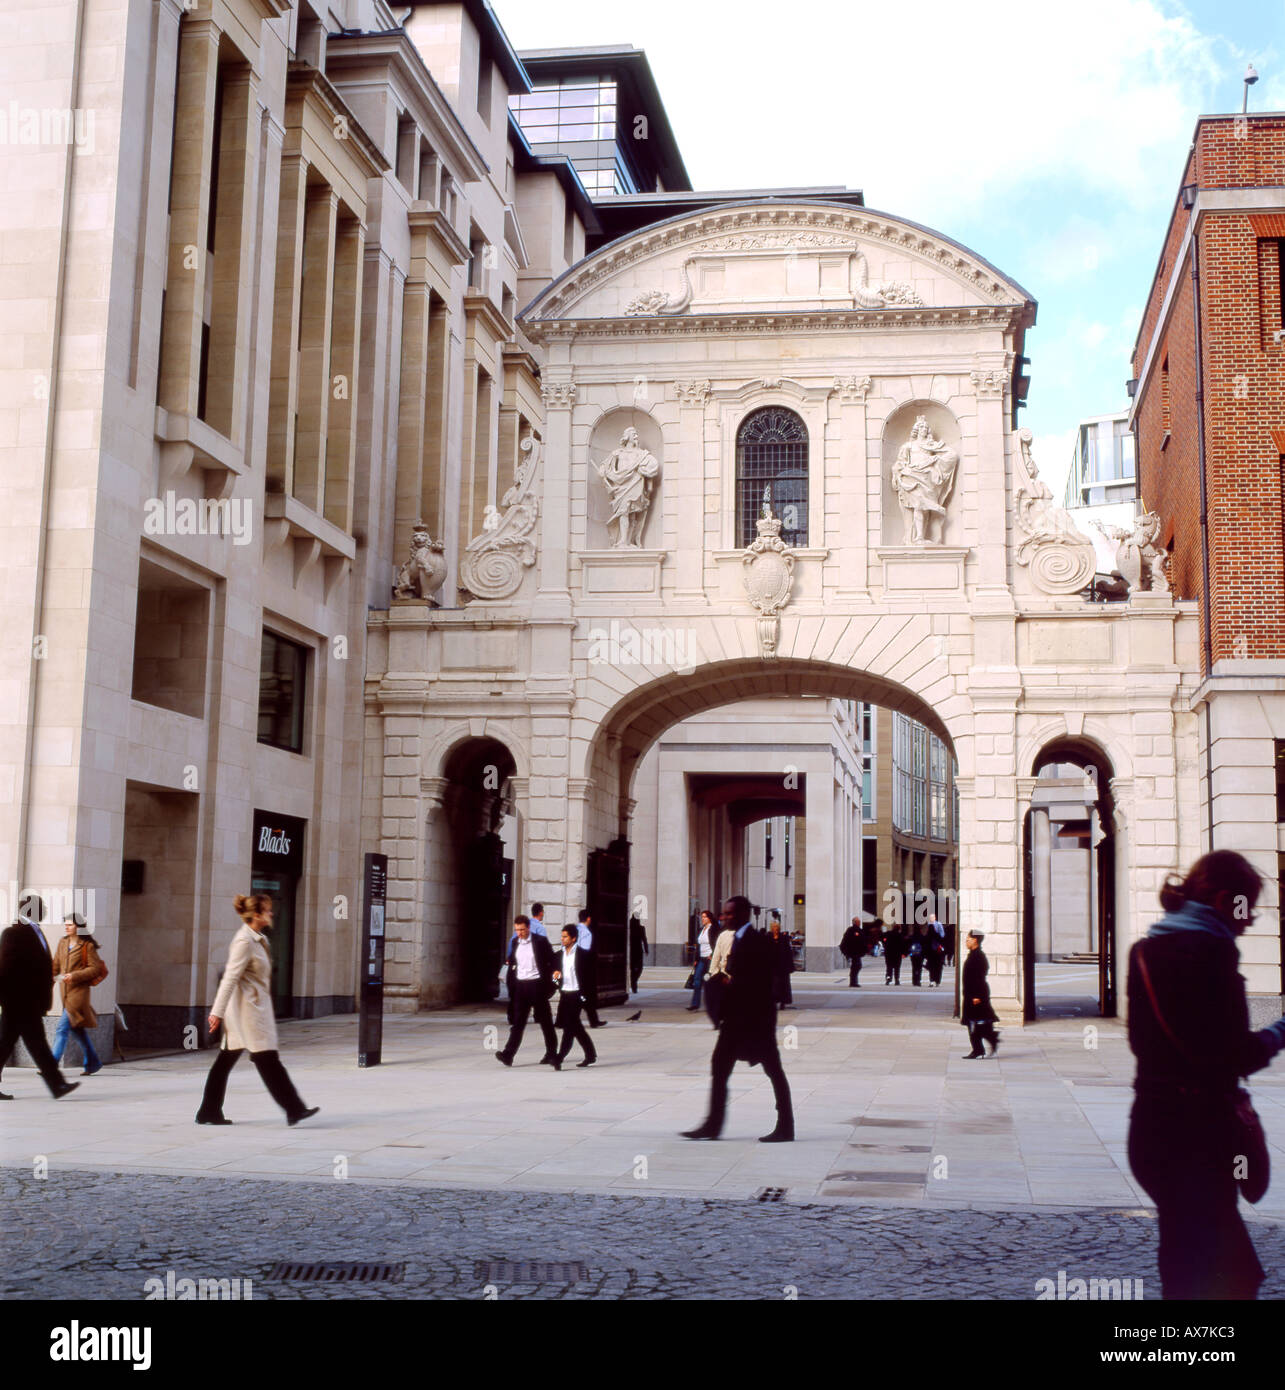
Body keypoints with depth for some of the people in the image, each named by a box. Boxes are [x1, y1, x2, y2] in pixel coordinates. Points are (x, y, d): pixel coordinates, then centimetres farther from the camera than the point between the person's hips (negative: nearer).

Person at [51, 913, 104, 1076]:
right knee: (77, 1028, 13)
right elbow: (55, 965, 17)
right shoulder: (63, 943, 13)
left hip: (79, 990, -7)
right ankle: (93, 1063, 24)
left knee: (63, 1027, -14)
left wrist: (74, 975, -18)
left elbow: (95, 968, -9)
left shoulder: (87, 946, -7)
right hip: (65, 990, 7)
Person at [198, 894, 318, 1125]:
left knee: (225, 1060, 11)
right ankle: (293, 1109, -5)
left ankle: (209, 1112, 15)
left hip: (256, 1008, 10)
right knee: (267, 1059, -7)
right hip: (247, 1010, -10)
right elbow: (230, 977, -19)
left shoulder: (256, 939, 14)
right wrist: (218, 1011, -20)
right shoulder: (244, 941, -16)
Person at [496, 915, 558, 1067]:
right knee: (518, 1021, -2)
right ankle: (508, 1054, -10)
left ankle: (552, 1054, 13)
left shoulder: (541, 941, -5)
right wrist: (511, 987, 9)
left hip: (537, 985, -4)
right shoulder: (515, 942, 10)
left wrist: (550, 985, -12)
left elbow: (552, 962, -5)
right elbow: (512, 964, 15)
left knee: (545, 1021, 4)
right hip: (520, 985, 4)